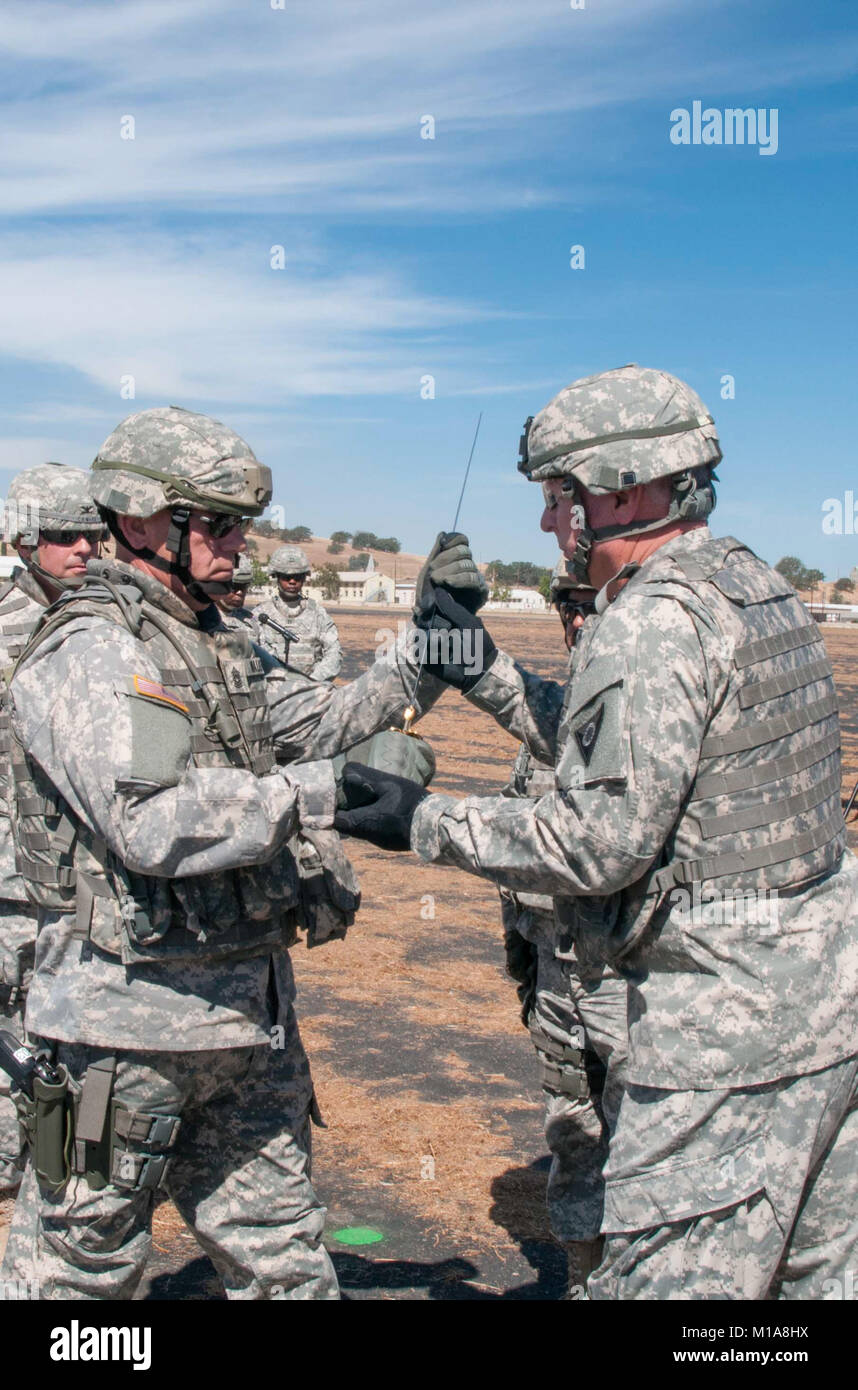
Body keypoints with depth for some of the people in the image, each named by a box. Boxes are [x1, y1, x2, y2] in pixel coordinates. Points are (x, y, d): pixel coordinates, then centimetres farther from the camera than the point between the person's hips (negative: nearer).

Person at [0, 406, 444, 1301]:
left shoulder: (221, 647, 13)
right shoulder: (89, 652, -17)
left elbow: (319, 722, 12)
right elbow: (150, 825, -29)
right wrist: (329, 792, -32)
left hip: (249, 1010, 8)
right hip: (131, 1018, -8)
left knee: (283, 1260, 18)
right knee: (78, 1267, 12)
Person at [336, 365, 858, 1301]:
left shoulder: (654, 619, -19)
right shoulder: (751, 586, 11)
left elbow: (603, 841, -21)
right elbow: (632, 757, 16)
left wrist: (425, 824, -12)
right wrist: (488, 676, 14)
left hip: (732, 1012, -10)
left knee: (664, 1276, 3)